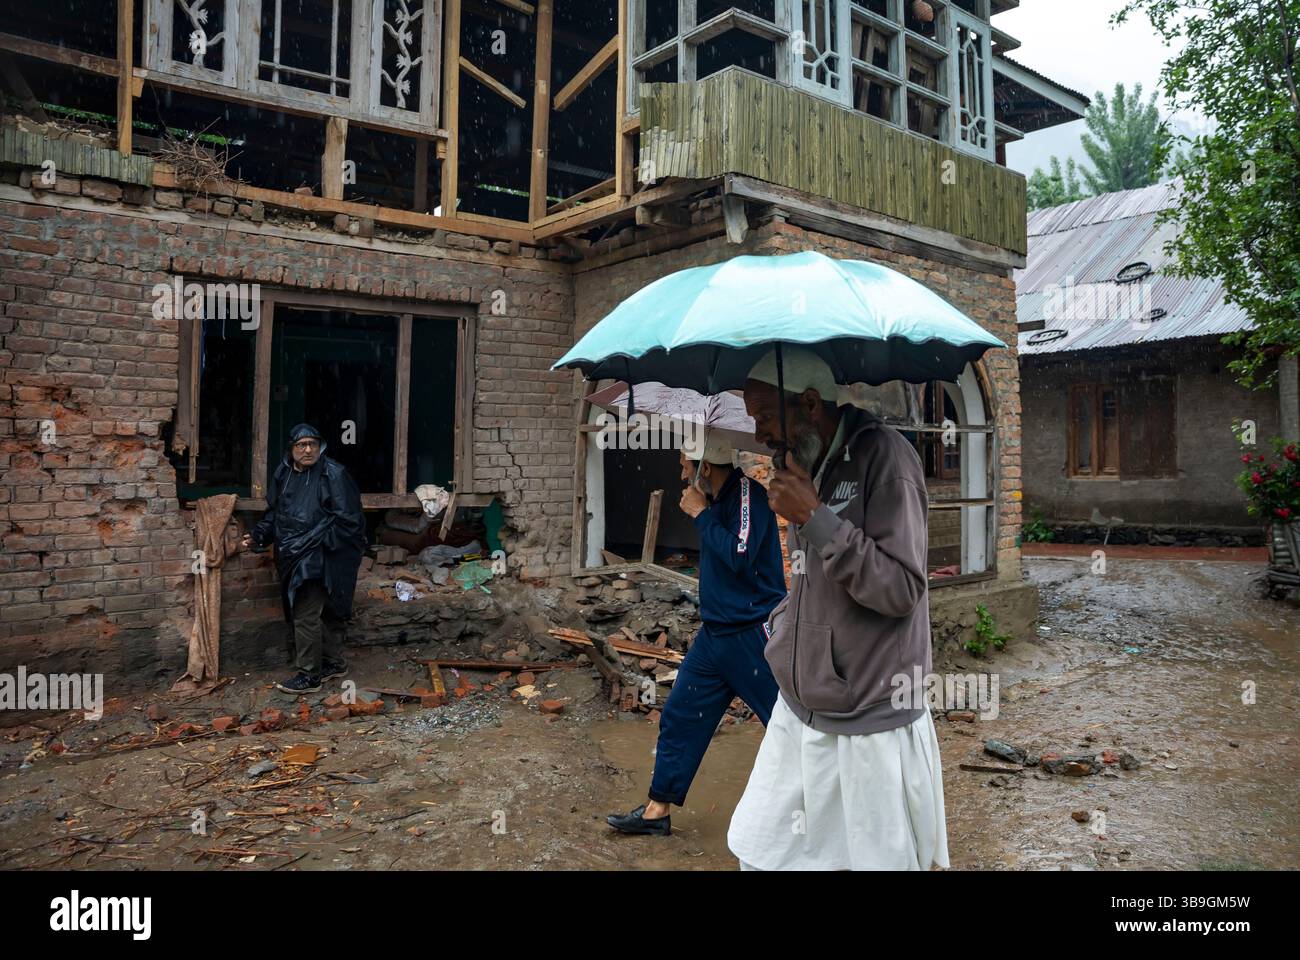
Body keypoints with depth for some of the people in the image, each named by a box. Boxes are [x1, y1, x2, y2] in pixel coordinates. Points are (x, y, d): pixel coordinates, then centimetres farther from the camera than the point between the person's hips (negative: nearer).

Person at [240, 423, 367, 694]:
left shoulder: (333, 474, -13)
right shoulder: (283, 474, 8)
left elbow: (348, 519, -14)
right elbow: (273, 512, 19)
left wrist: (318, 543, -16)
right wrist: (258, 535, 5)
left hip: (318, 559, -7)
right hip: (294, 559, 7)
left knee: (305, 616, -5)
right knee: (324, 612, 17)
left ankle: (309, 676, 6)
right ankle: (334, 663, 31)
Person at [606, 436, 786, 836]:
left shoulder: (747, 492, -16)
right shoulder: (717, 499, 10)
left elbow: (739, 555, -26)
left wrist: (701, 514, -17)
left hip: (752, 636, -9)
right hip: (715, 634, 9)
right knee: (679, 717, 12)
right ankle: (657, 810, 25)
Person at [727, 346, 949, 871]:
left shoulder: (884, 456, -14)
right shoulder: (807, 467, 9)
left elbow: (903, 590, -18)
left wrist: (815, 517, -23)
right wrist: (782, 630, 11)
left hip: (870, 731, -7)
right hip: (797, 717, 7)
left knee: (877, 860, 7)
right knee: (757, 851, 13)